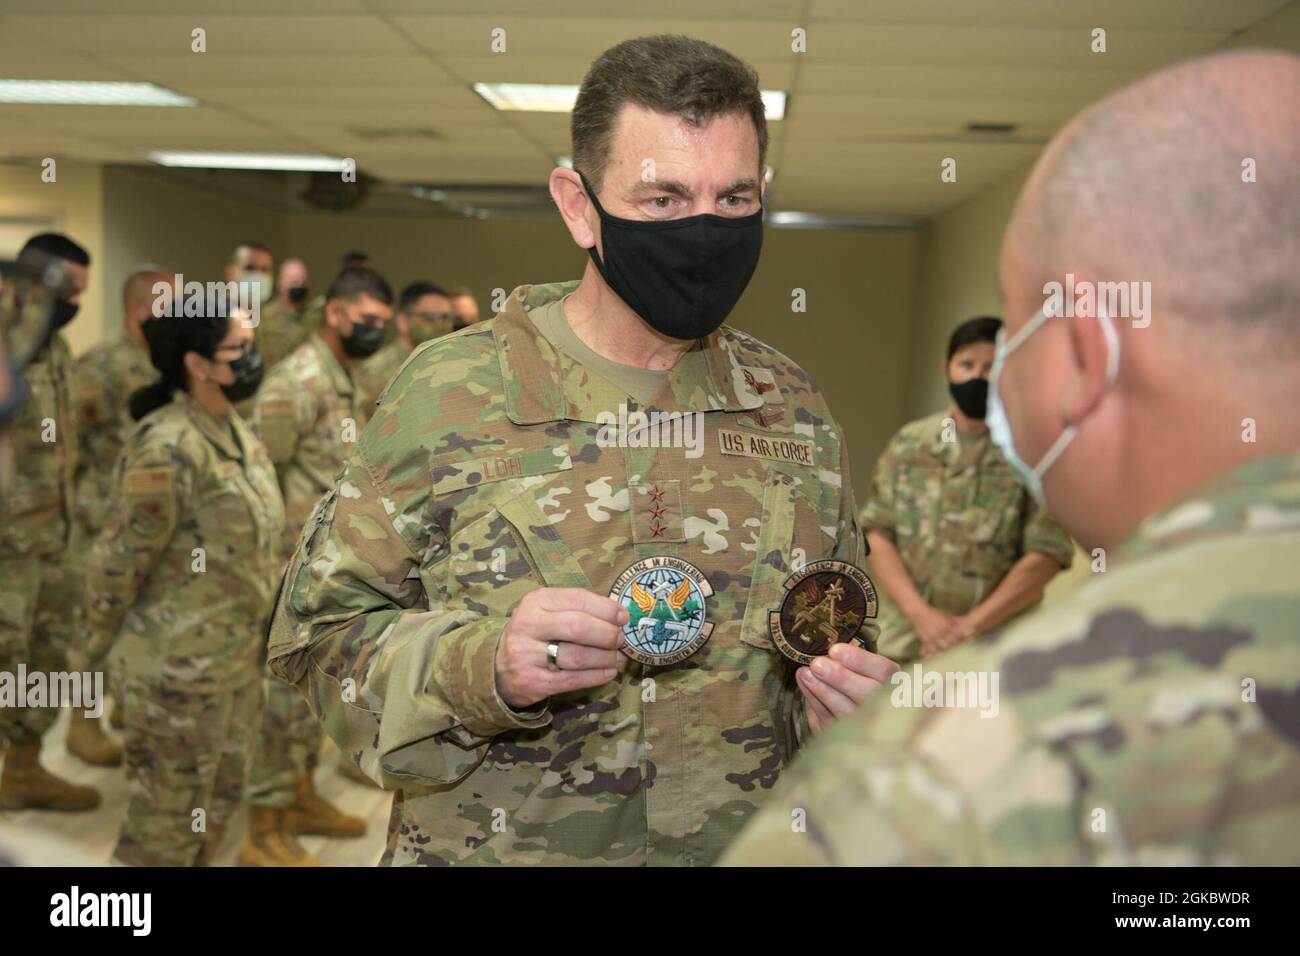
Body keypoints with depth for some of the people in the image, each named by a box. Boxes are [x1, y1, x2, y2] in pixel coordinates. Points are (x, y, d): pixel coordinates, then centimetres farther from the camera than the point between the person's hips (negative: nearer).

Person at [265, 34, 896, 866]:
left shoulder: (794, 410, -1)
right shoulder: (450, 391, -13)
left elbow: (845, 634, 10)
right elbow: (320, 627, -9)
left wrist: (847, 700, -11)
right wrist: (482, 667, -26)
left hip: (749, 845, 3)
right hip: (493, 845, -2)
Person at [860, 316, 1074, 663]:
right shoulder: (908, 442, 7)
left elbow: (1047, 552, -8)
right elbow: (877, 532, 3)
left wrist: (972, 625, -13)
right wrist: (920, 614, -10)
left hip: (991, 650, -3)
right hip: (900, 644, 3)